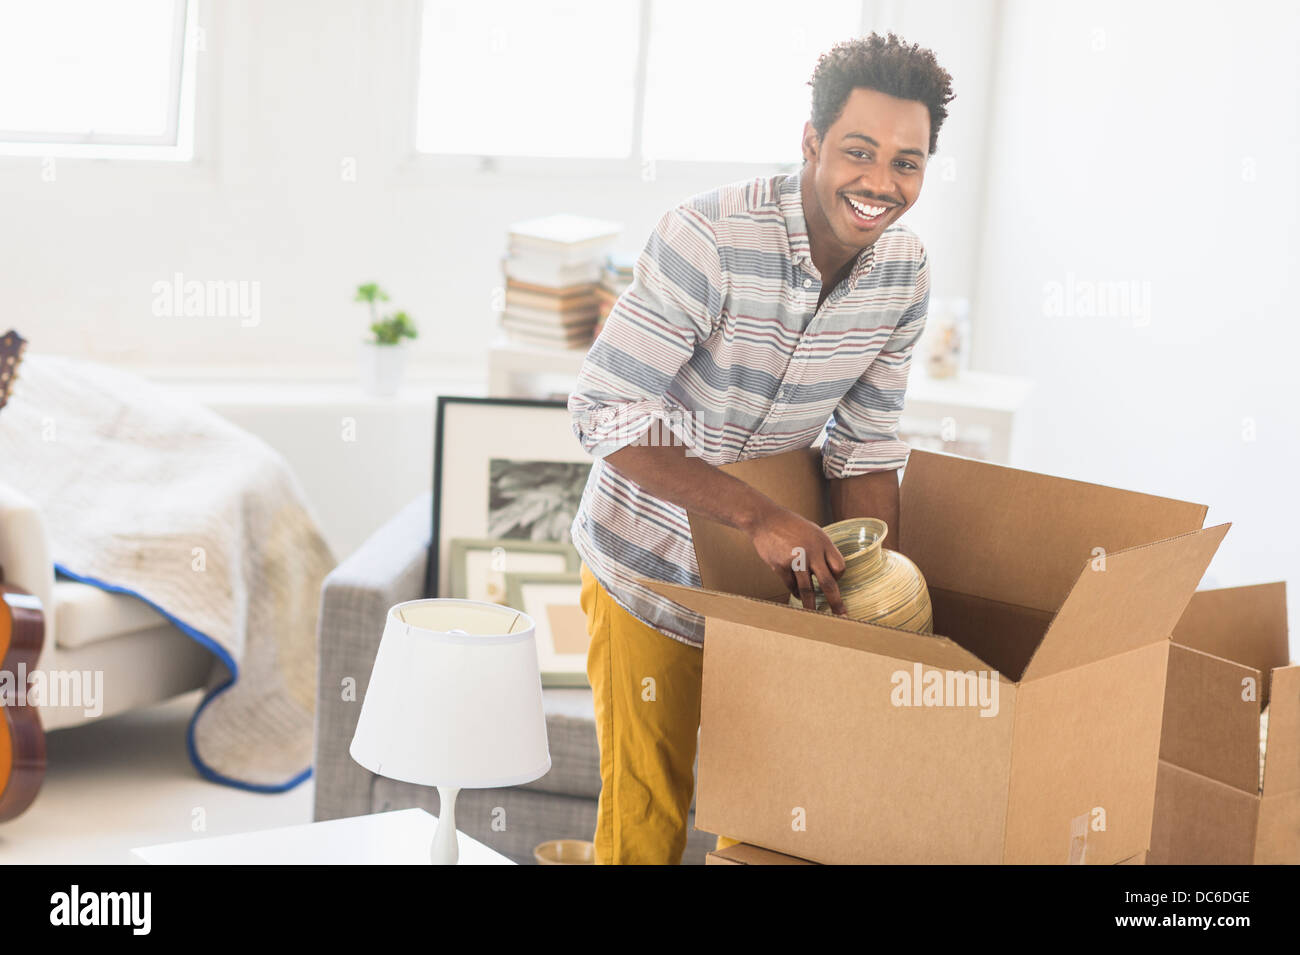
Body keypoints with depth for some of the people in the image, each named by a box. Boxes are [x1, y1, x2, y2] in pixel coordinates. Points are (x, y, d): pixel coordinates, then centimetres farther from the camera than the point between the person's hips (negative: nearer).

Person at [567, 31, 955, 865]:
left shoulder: (905, 272, -8)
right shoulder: (710, 240, -27)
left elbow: (865, 446, -1)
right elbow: (606, 412, -29)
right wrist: (759, 515, -36)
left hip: (773, 577, 5)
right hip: (651, 573, -5)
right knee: (648, 818, 3)